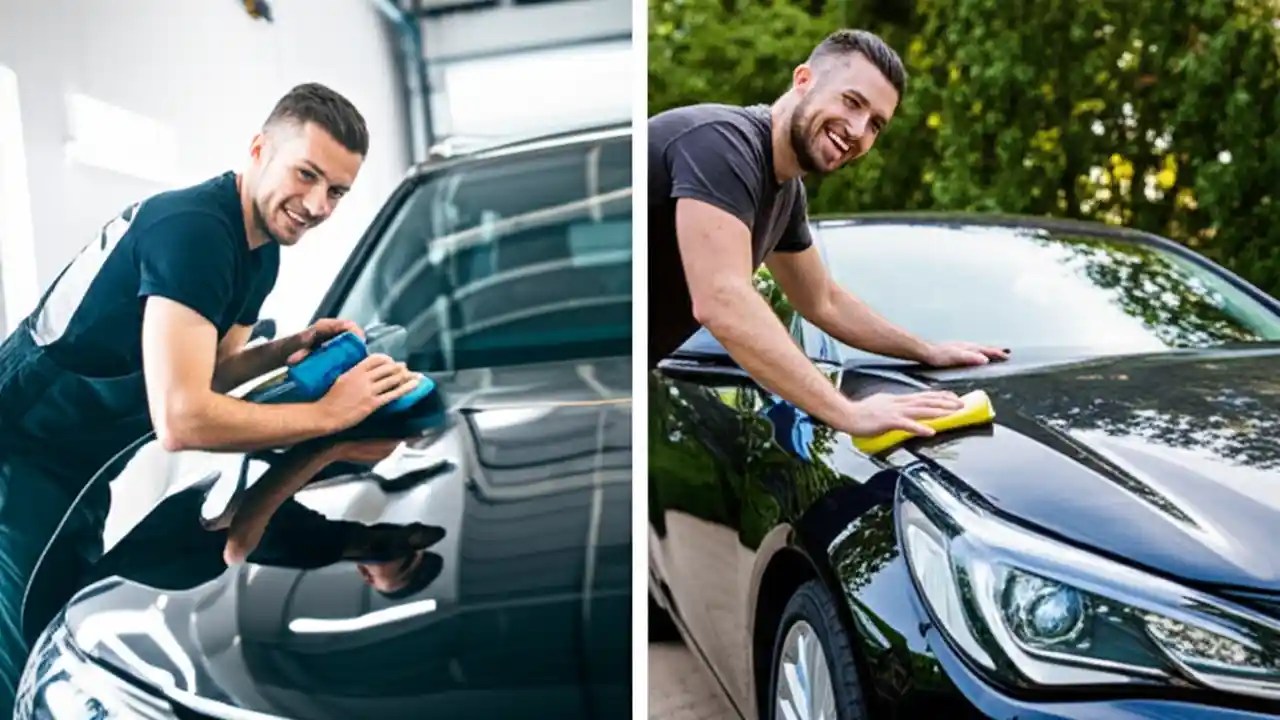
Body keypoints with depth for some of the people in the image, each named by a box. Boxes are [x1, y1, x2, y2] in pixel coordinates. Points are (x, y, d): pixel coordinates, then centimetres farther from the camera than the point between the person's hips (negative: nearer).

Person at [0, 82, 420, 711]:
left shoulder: (261, 248, 2)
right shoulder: (193, 229, -28)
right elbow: (181, 419, -35)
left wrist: (284, 350, -9)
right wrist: (327, 413, -27)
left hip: (81, 465, 9)